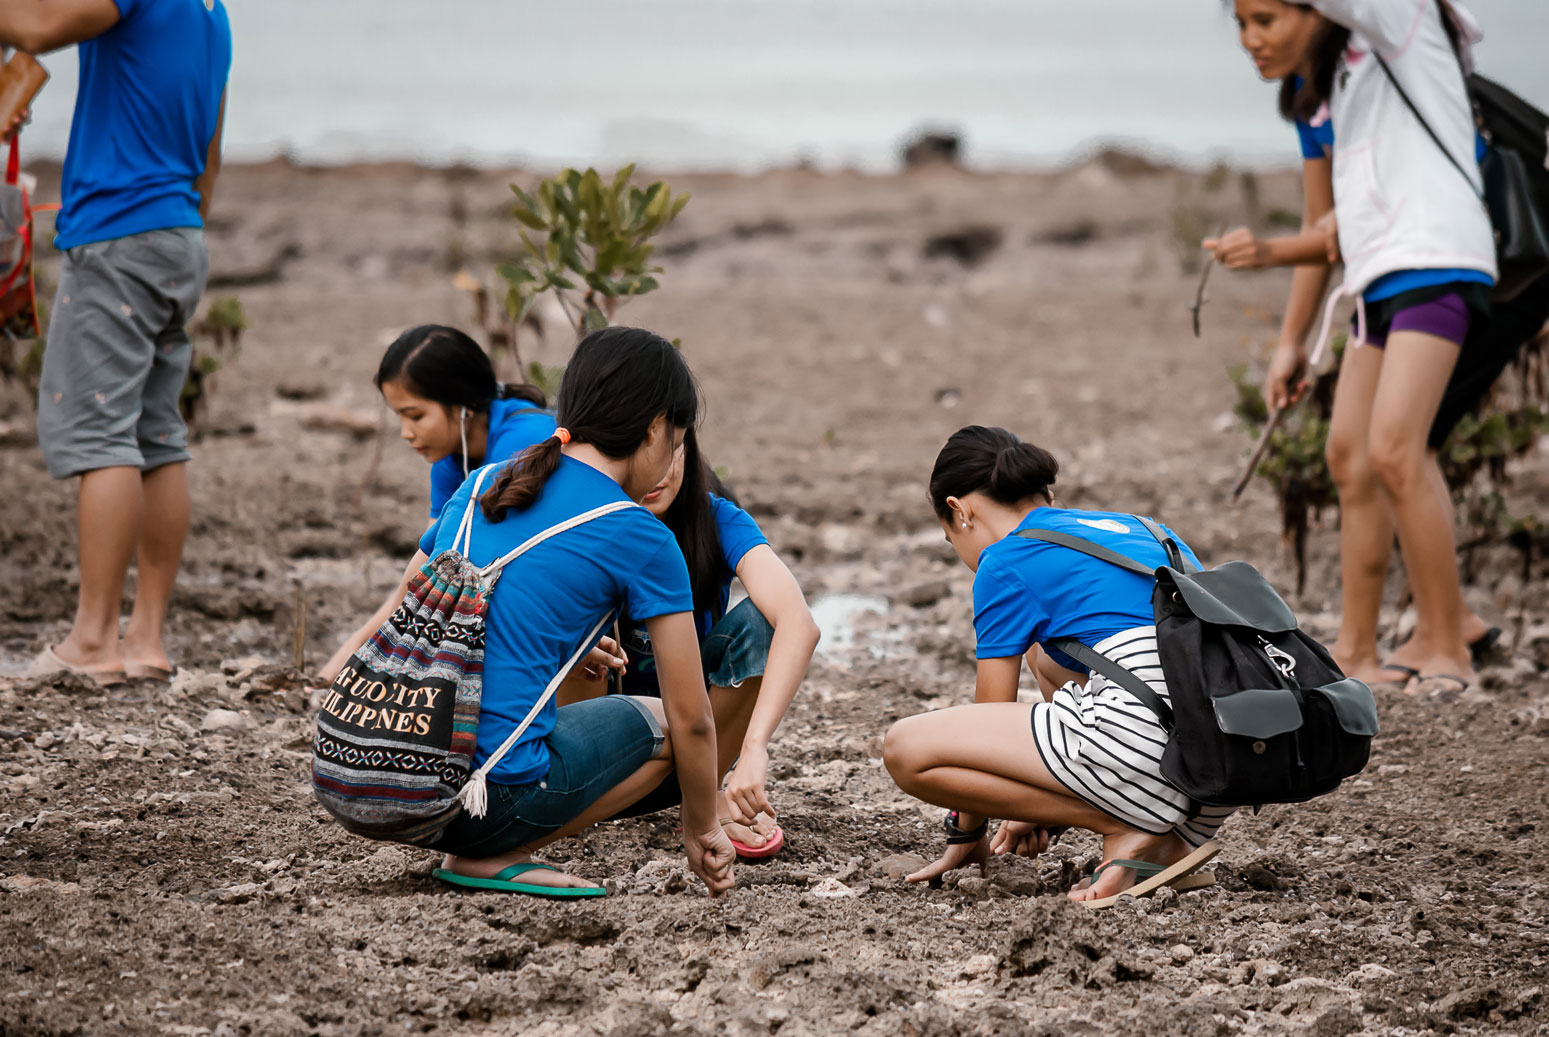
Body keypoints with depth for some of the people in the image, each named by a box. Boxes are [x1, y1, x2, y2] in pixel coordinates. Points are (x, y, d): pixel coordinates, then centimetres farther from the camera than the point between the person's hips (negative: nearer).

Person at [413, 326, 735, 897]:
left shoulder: (482, 485, 16)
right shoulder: (641, 539, -2)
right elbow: (692, 720, 3)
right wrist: (701, 827, 20)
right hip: (487, 796, -7)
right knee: (658, 722, 17)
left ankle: (483, 849, 10)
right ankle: (489, 856, 1)